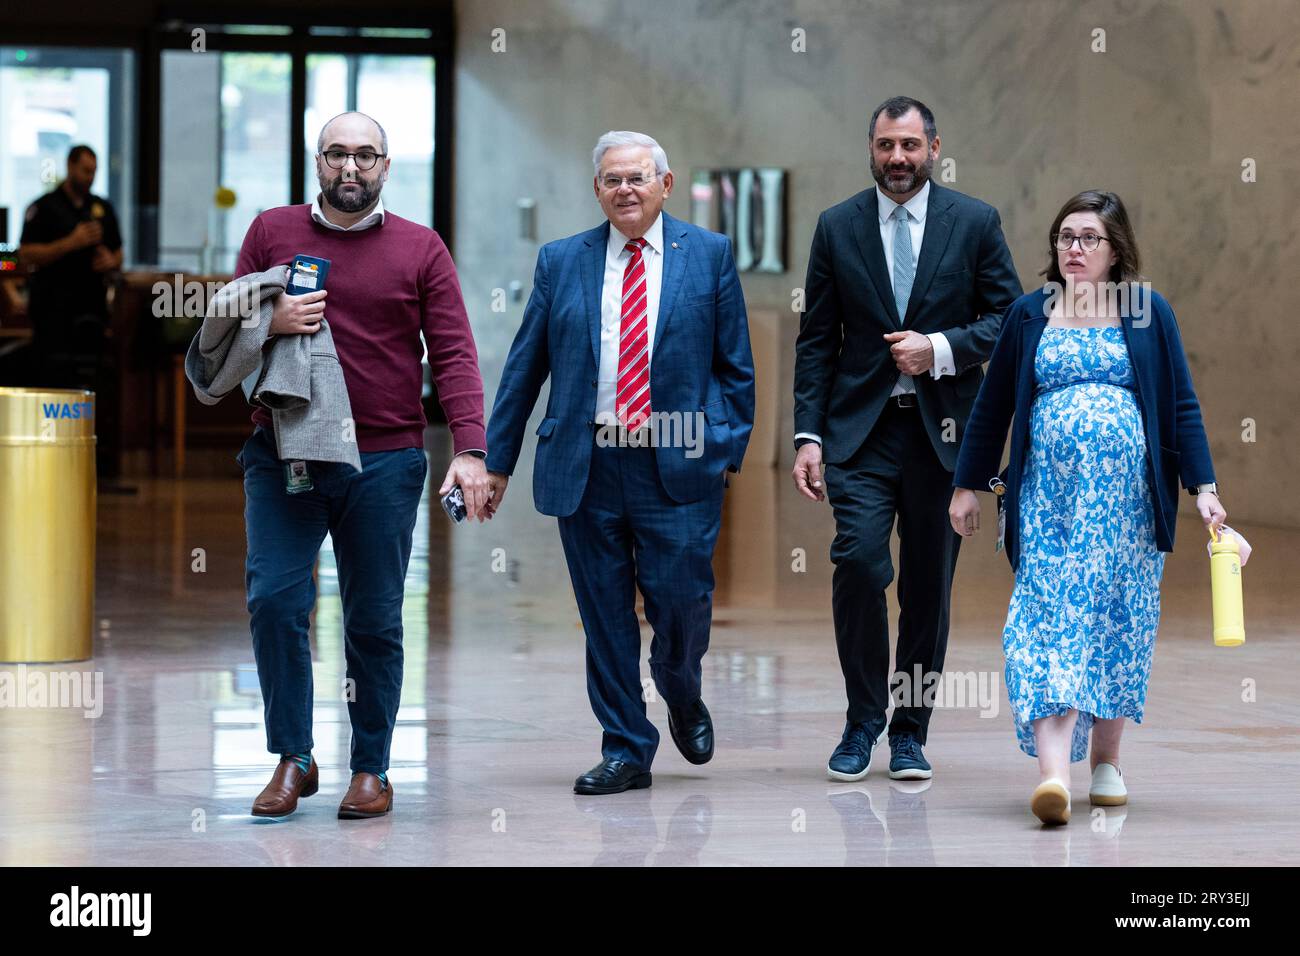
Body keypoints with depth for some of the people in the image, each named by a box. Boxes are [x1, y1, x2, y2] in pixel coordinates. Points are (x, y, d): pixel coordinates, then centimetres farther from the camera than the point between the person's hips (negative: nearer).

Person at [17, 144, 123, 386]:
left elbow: (118, 254, 22)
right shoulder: (44, 207, -1)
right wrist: (71, 243, -16)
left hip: (92, 303, 5)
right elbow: (26, 255, -9)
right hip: (54, 307, -5)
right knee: (54, 375, -10)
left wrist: (112, 262, -3)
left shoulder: (103, 208, 14)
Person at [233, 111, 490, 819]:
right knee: (274, 601, -7)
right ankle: (292, 760, 5)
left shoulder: (420, 249, 5)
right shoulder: (272, 232, 9)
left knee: (374, 621, 4)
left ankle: (371, 769, 14)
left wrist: (470, 449, -13)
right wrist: (270, 323, -11)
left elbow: (453, 354, -1)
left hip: (384, 462, -1)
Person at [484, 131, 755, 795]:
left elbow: (734, 363, 8)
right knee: (605, 615, 4)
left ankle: (682, 695, 27)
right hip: (586, 467, 2)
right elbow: (523, 368, 10)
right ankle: (626, 750, 15)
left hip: (679, 466, -2)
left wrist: (730, 448, 1)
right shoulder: (561, 262, 9)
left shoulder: (708, 254, 6)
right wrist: (497, 460, 8)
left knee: (681, 601, -5)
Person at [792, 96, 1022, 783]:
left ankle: (909, 732, 16)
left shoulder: (975, 223, 4)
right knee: (858, 559, -17)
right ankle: (863, 719, -1)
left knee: (929, 583, 3)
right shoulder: (838, 227, 7)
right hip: (861, 427, 0)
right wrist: (808, 435, -1)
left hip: (942, 429, 0)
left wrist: (941, 349, -12)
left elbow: (1009, 317, 4)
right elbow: (816, 339, 7)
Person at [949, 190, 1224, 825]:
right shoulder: (1029, 315, 9)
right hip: (1047, 496, 0)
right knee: (1046, 618, -12)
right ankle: (1053, 773, -22)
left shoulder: (1148, 313, 6)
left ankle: (1106, 761, 20)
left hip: (1126, 494, 0)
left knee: (1118, 620, 4)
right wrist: (967, 485, 14)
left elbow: (1181, 406, 5)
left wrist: (1203, 486, -2)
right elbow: (993, 407, 14)